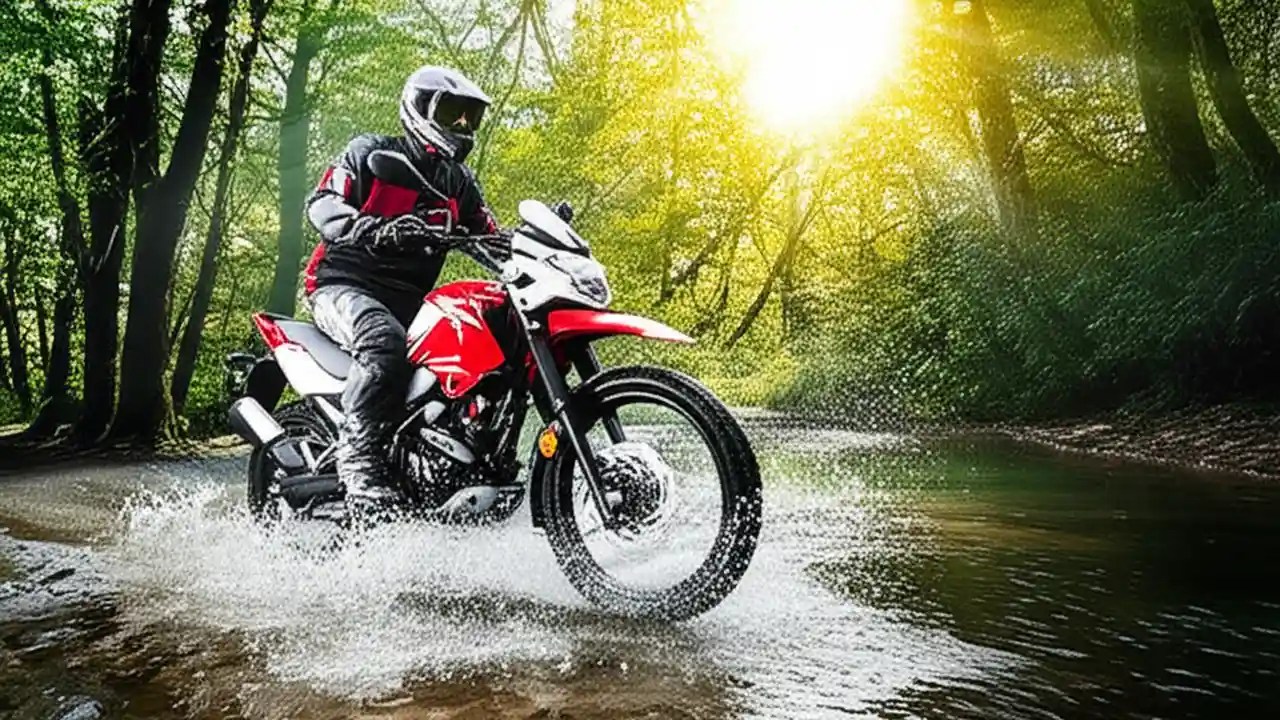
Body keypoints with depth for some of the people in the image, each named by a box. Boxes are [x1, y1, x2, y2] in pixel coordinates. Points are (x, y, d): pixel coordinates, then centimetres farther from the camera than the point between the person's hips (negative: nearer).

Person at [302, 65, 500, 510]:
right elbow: (321, 205, -10)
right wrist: (375, 229, -31)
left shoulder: (460, 183, 17)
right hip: (344, 285, -6)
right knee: (385, 341, -39)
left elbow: (491, 238, 14)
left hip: (409, 302, 6)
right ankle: (358, 453, -31)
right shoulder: (372, 153, 1)